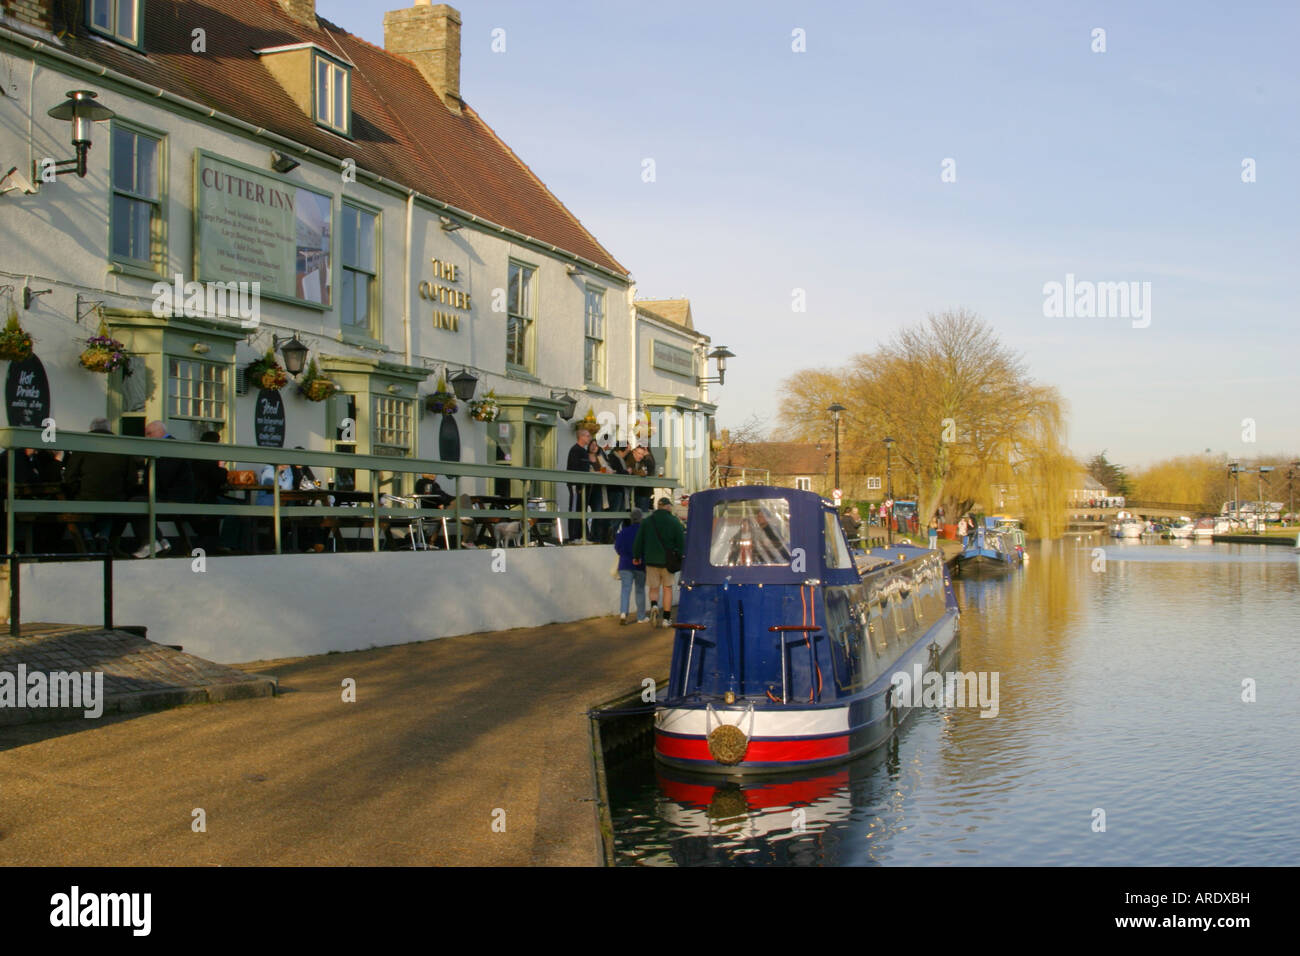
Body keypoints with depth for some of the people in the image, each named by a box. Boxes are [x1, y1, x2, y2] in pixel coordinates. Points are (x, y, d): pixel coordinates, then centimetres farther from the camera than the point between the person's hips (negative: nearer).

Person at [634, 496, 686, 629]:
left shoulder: (646, 522, 2)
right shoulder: (674, 522, -4)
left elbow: (638, 541, 4)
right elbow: (681, 543, -5)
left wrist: (637, 556, 16)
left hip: (651, 561, 1)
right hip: (668, 561, -1)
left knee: (654, 588, 11)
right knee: (667, 588, 10)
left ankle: (654, 605, -20)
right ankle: (666, 618, 9)